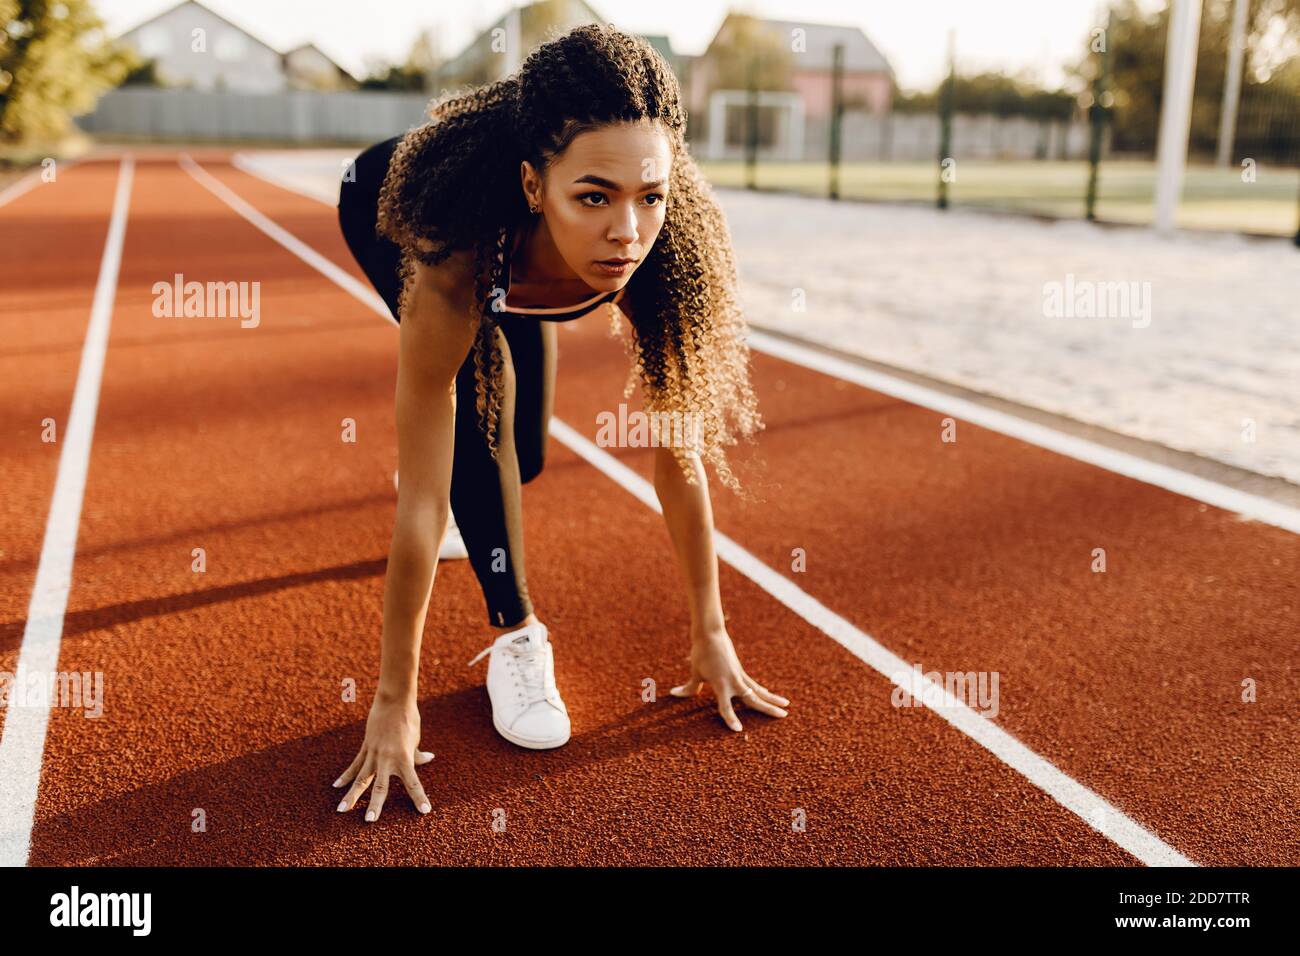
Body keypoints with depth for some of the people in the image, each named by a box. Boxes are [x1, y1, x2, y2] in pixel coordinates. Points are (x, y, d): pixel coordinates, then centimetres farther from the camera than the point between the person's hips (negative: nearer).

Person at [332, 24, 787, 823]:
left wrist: (711, 632, -22)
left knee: (521, 459, 10)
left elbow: (677, 451, -29)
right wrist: (395, 699, -33)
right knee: (479, 399, -29)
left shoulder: (667, 249, -39)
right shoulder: (451, 272, -47)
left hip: (516, 283, 3)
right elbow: (420, 503, -41)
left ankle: (483, 528, 48)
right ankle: (515, 632, -9)